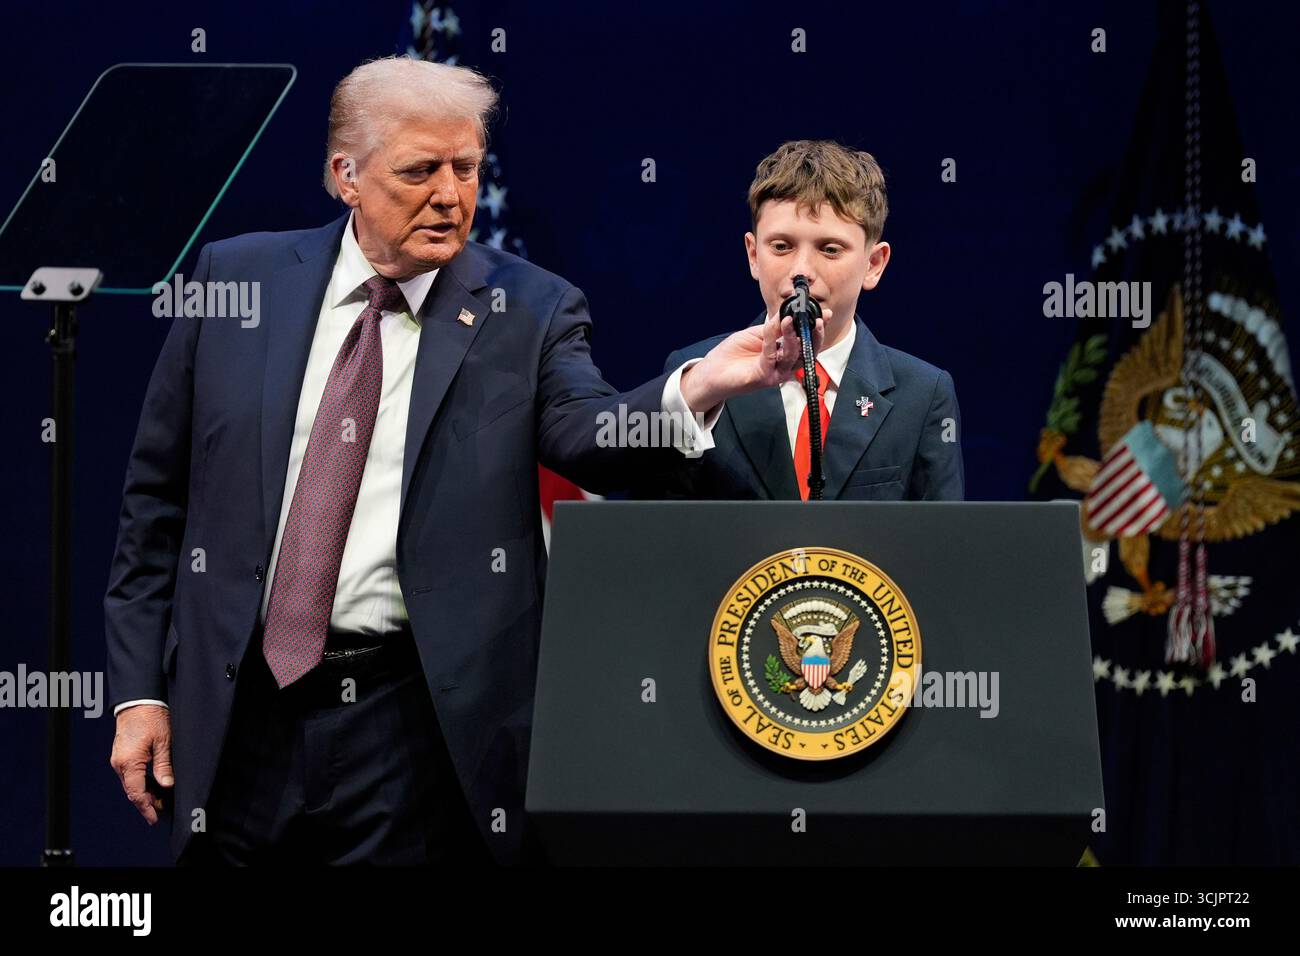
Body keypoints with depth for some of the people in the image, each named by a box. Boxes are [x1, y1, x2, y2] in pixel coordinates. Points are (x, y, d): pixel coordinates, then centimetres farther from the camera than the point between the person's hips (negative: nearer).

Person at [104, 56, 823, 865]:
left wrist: (697, 390, -40)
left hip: (409, 729, -2)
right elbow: (157, 496, 7)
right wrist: (139, 689, 3)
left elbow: (590, 437, -19)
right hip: (234, 709, 2)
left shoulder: (527, 311, 0)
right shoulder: (239, 277, 4)